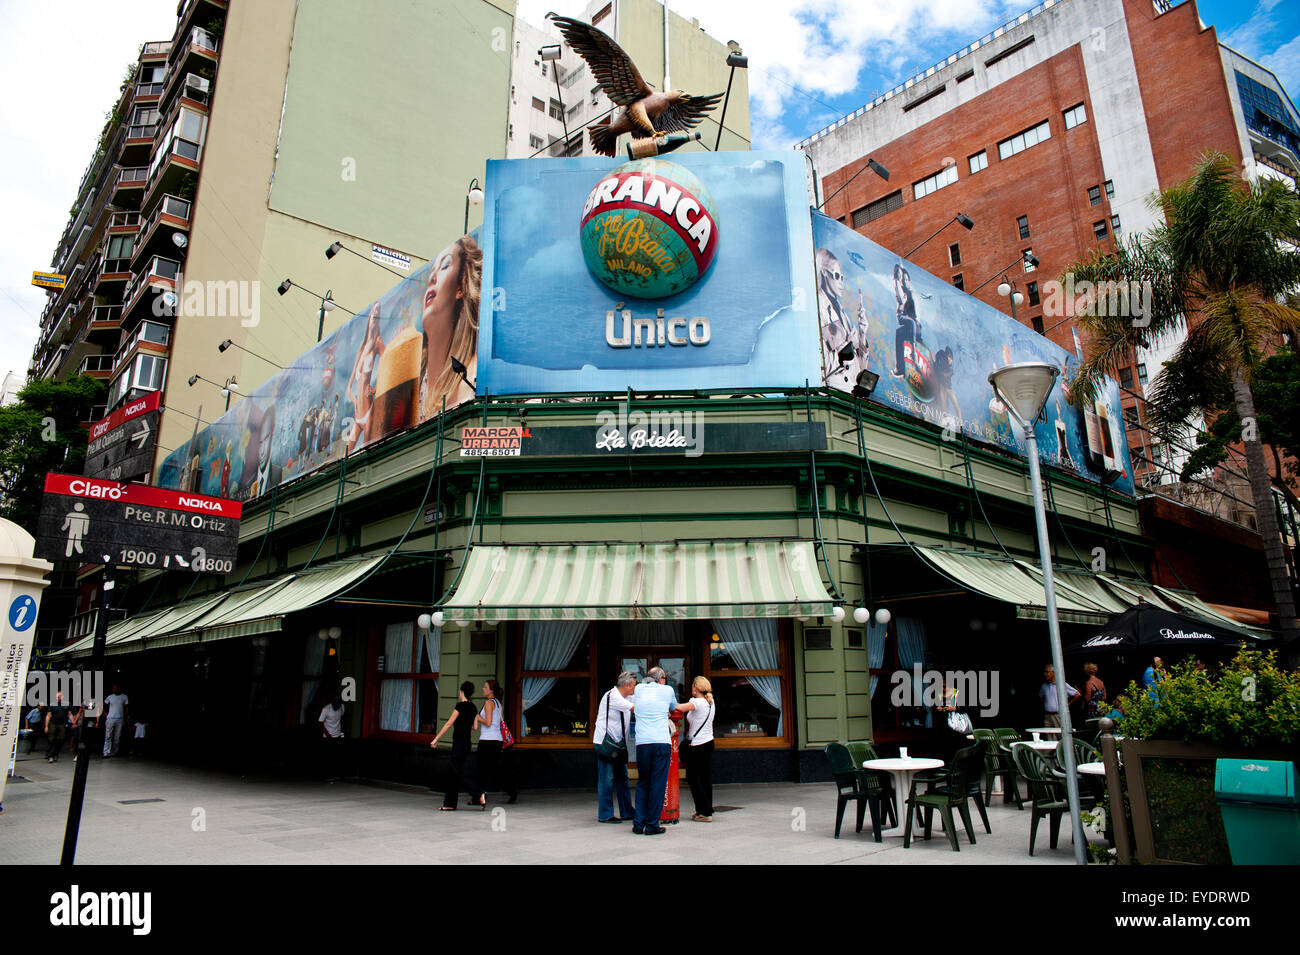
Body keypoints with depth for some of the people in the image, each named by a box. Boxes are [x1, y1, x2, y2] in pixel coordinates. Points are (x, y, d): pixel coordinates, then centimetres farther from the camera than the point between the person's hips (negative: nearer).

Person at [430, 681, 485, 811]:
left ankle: (479, 796, -15)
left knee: (459, 774, -5)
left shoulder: (460, 705, -13)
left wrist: (436, 739, -9)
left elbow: (448, 724, -13)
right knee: (454, 773, 12)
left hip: (459, 743, -8)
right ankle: (449, 804, 15)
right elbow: (475, 727, 9)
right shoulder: (473, 707, 9)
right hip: (467, 743, 8)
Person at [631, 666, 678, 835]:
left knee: (642, 783, 13)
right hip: (662, 742, -3)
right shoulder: (667, 690, 8)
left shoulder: (639, 689, 13)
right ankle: (652, 825, 4)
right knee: (658, 784, 3)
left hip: (642, 743, 3)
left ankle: (638, 824, 13)